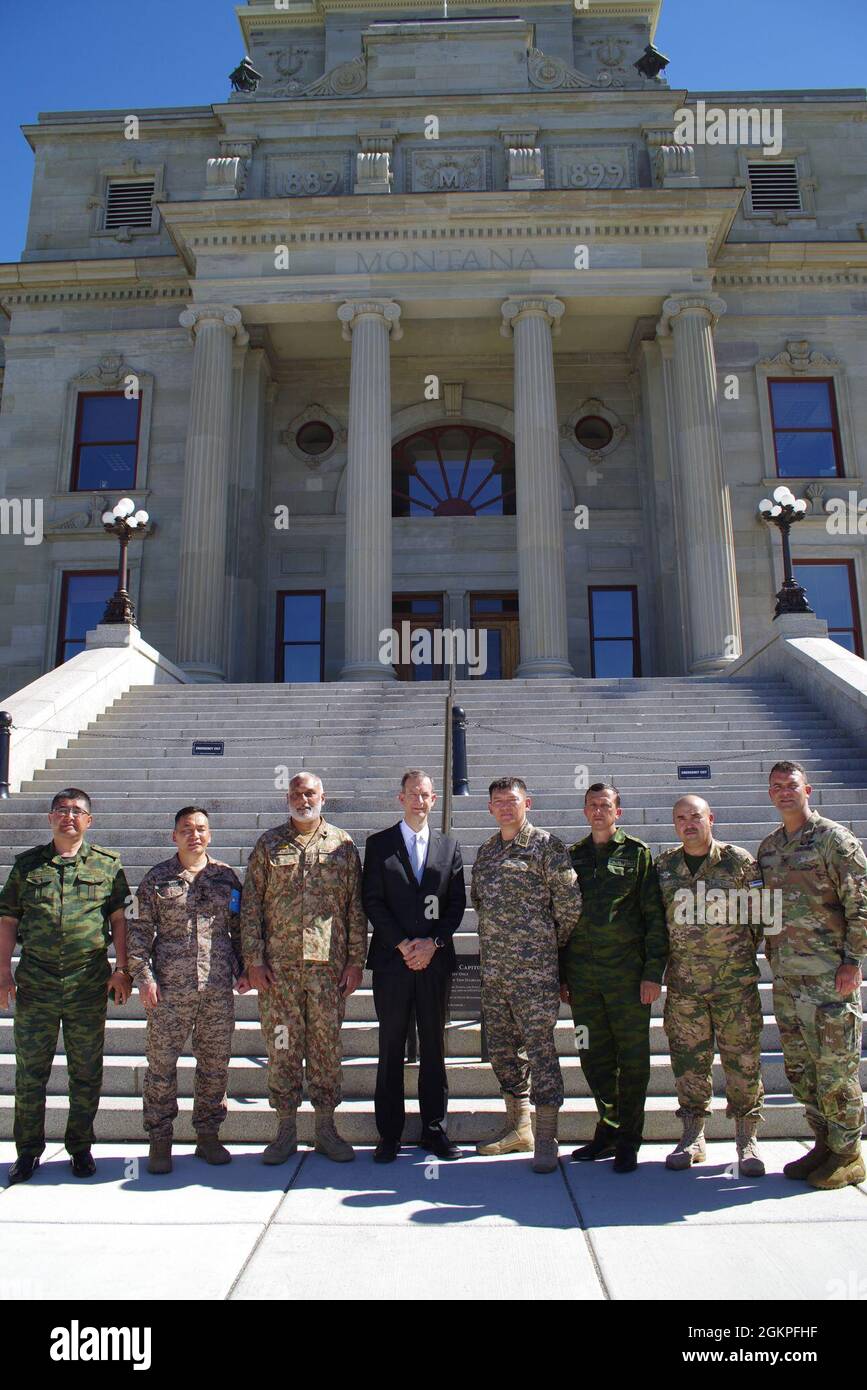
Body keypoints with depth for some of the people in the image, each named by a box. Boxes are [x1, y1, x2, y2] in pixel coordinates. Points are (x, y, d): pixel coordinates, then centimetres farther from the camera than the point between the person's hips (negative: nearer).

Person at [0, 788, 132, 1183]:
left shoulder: (107, 864, 4)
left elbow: (119, 919, 4)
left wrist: (121, 969, -2)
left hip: (89, 985, -1)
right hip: (34, 984, 1)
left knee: (86, 1073, 9)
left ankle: (80, 1147, 24)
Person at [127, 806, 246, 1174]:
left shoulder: (226, 876, 8)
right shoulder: (157, 878, 3)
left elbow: (240, 927, 15)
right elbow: (139, 931, 2)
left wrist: (242, 969, 9)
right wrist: (143, 976, -5)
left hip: (218, 988, 2)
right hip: (169, 988, -2)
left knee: (216, 1063, 8)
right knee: (161, 1064, 3)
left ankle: (208, 1135, 23)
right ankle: (159, 1141, 18)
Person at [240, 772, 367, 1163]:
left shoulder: (343, 845, 6)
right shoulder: (268, 844, 6)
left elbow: (356, 907, 6)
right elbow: (251, 905, 3)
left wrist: (356, 961, 0)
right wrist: (254, 959, -4)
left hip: (328, 965, 0)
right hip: (278, 966, 0)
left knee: (327, 1047, 7)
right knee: (282, 1047, 5)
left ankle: (325, 1128, 20)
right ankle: (286, 1129, 19)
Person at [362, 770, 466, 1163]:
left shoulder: (449, 846, 9)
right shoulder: (379, 844, 4)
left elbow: (457, 903, 6)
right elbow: (372, 901, -2)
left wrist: (432, 943, -8)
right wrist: (402, 945, -10)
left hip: (435, 959, 2)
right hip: (391, 960, -1)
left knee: (434, 1047, 8)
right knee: (391, 1049, 4)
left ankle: (434, 1129, 19)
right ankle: (389, 1134, 14)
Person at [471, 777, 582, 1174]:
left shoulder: (546, 846, -6)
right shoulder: (486, 851, 13)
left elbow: (570, 905, -8)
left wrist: (550, 945, 1)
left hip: (534, 969, -7)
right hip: (493, 967, 7)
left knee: (540, 1045, -3)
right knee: (502, 1047, 13)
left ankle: (546, 1138, 7)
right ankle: (518, 1127, 28)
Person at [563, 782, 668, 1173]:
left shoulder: (638, 854, 1)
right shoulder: (573, 857, 11)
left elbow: (655, 917, -3)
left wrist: (653, 973, -9)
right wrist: (561, 975, 9)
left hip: (627, 972, -3)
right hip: (582, 975, 3)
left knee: (632, 1056, 4)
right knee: (594, 1057, 10)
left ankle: (628, 1139, 17)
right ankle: (610, 1127, 26)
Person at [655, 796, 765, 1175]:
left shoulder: (739, 860, -2)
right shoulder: (663, 866, 6)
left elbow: (760, 913, 2)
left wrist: (743, 954, 1)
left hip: (735, 980, -2)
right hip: (683, 983, 2)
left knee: (743, 1060, 2)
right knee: (689, 1060, 7)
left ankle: (747, 1140, 16)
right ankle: (692, 1137, 20)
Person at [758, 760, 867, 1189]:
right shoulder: (768, 847, 13)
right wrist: (771, 959, 14)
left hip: (829, 975, -7)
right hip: (786, 976, 7)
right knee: (799, 1065, 13)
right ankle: (824, 1143, 27)